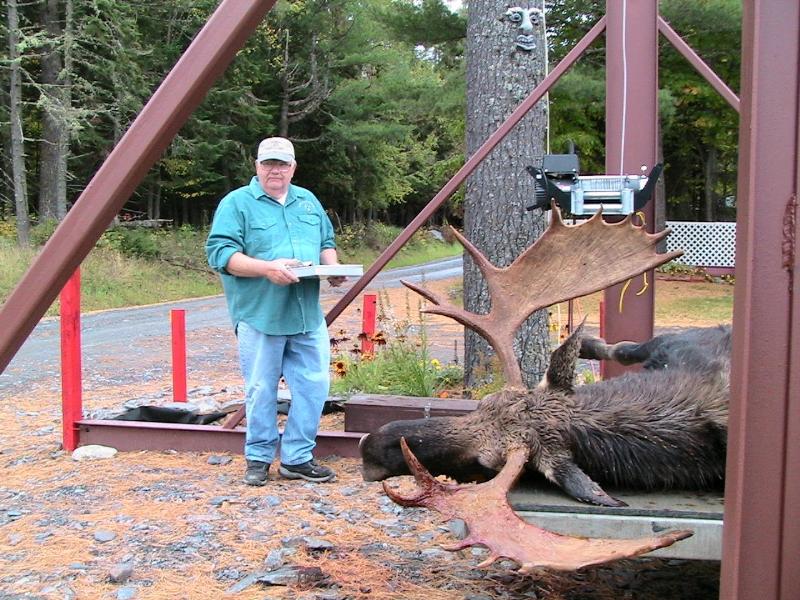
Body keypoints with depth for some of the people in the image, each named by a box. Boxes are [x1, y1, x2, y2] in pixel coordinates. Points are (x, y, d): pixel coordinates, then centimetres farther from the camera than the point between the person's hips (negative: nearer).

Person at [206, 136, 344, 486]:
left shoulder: (309, 201, 17)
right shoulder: (236, 203, -1)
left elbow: (326, 243, 24)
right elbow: (220, 253, -11)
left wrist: (333, 268, 1)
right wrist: (267, 268, -22)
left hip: (308, 317, 5)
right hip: (259, 316, -5)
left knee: (314, 385, 4)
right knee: (261, 390, 2)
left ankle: (298, 459, 17)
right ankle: (258, 459, 19)